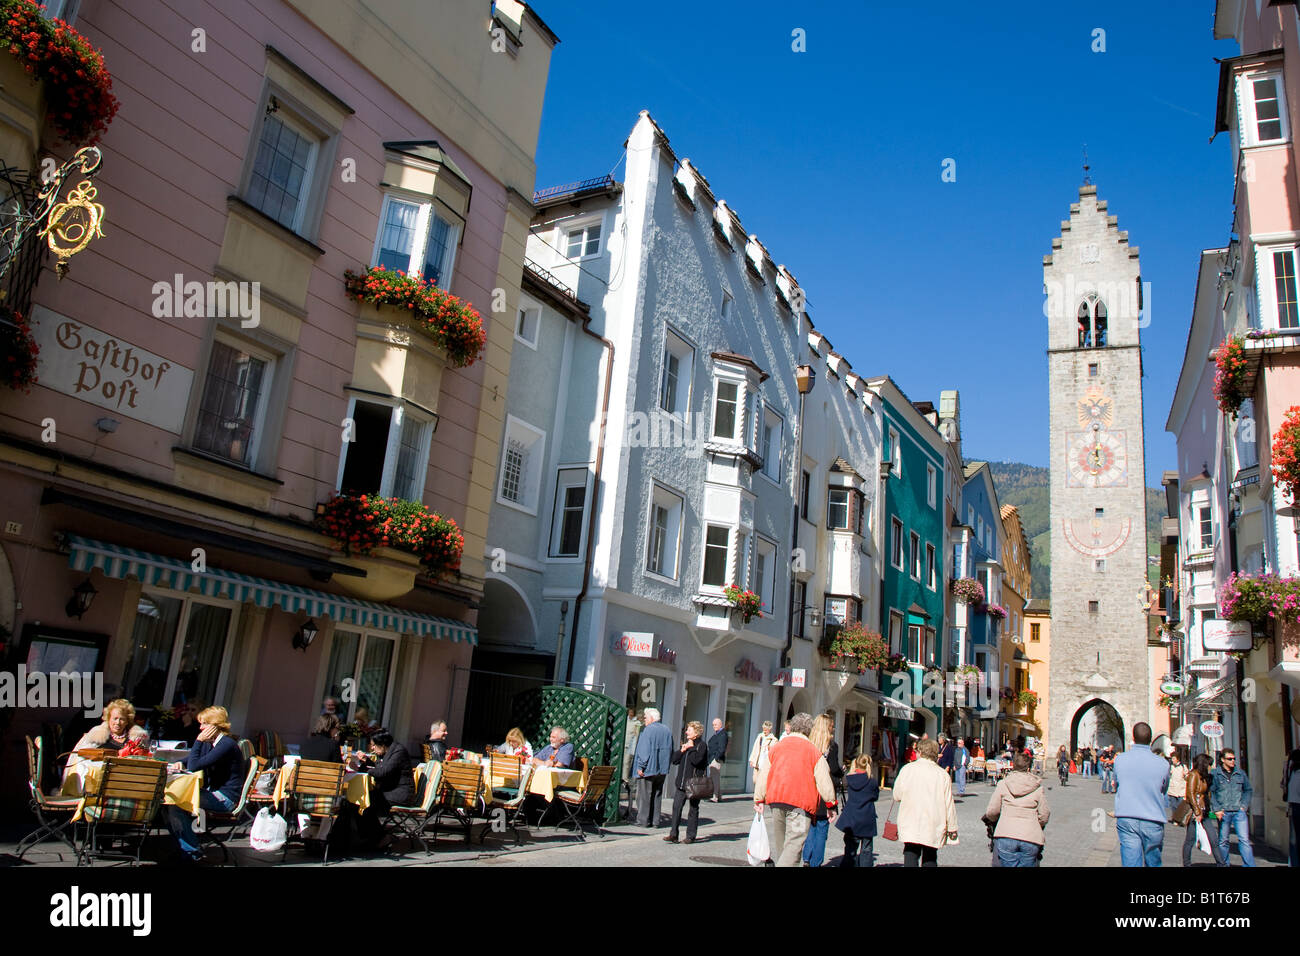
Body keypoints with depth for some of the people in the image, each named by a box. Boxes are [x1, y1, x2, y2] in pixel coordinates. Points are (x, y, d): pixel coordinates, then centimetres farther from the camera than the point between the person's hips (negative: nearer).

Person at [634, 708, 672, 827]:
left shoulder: (648, 730, -12)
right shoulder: (667, 731, 9)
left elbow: (644, 750, -16)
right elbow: (670, 751, 14)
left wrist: (640, 767, -14)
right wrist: (666, 766, 19)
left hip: (648, 768, -6)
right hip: (662, 769, 6)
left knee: (644, 795, 2)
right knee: (657, 795, 12)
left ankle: (643, 821, 4)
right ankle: (655, 821, 13)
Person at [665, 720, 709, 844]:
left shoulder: (702, 745, -5)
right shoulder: (685, 743, 16)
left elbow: (696, 760, -21)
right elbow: (674, 760, 11)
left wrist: (691, 748, -11)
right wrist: (682, 750, -3)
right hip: (681, 782, 6)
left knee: (693, 809, 5)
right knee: (677, 807, 0)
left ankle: (691, 836, 13)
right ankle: (673, 835, 3)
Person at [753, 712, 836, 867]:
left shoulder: (776, 746, 15)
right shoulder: (814, 751, 5)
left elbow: (763, 775, 14)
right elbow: (824, 781, 1)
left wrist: (759, 799, 18)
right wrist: (831, 804, 11)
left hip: (776, 799, 4)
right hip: (801, 802, -4)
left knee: (779, 840, 20)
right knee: (794, 844, -8)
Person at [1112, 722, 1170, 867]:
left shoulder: (1119, 760, -5)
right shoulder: (1163, 764, -8)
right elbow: (1163, 791, 9)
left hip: (1126, 819, 0)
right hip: (1153, 821, 0)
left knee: (1130, 862, 2)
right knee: (1153, 862, 17)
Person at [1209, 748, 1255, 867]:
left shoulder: (1240, 773, 7)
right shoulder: (1215, 775, 1)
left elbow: (1248, 790, 16)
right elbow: (1211, 793, 2)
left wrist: (1244, 805, 5)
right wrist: (1216, 809, -6)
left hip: (1239, 812, 1)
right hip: (1223, 813, -1)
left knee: (1244, 840, -7)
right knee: (1223, 841, 8)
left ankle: (1249, 865, -6)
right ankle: (1224, 864, 20)